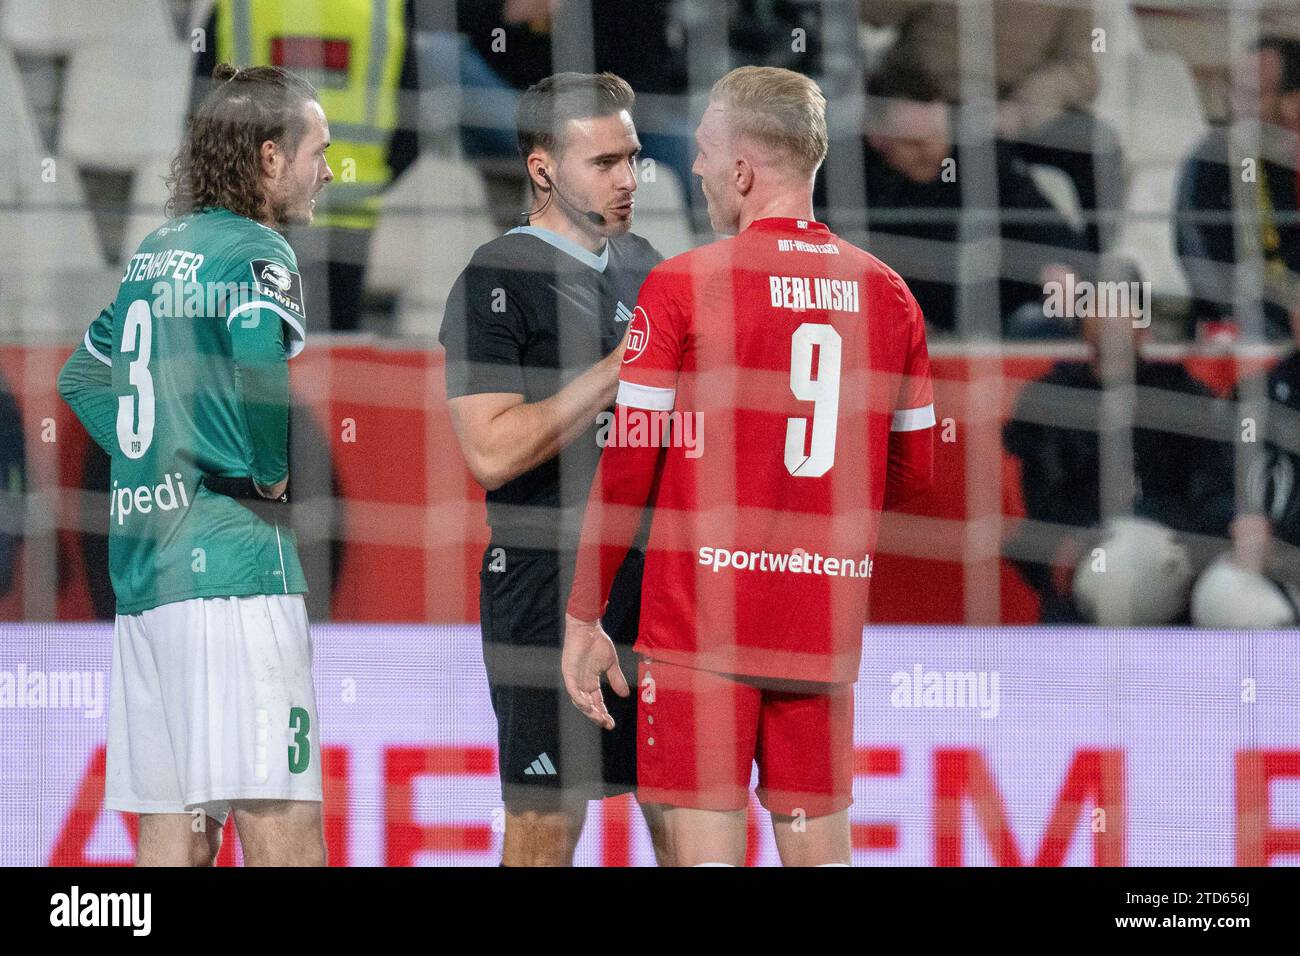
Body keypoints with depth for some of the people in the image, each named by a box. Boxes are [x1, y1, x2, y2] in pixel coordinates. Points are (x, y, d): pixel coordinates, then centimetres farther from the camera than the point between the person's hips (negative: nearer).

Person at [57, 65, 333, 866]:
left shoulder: (156, 253, 19)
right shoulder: (255, 254, -7)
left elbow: (82, 377, 29)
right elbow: (268, 373, -24)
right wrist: (276, 473, -7)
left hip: (141, 560, 9)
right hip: (232, 561, -9)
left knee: (173, 833, 7)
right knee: (282, 829, -11)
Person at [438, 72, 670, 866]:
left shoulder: (643, 267, 14)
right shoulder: (499, 280, -9)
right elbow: (492, 454, -19)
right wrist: (617, 369, -18)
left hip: (658, 583, 7)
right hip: (550, 586, -7)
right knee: (547, 819, -3)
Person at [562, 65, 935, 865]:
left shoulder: (683, 284, -6)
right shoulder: (886, 293, 7)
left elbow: (627, 465, -6)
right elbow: (913, 474, 13)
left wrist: (583, 619, 1)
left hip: (702, 618, -4)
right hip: (828, 621, 4)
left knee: (707, 844, -3)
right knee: (819, 844, 9)